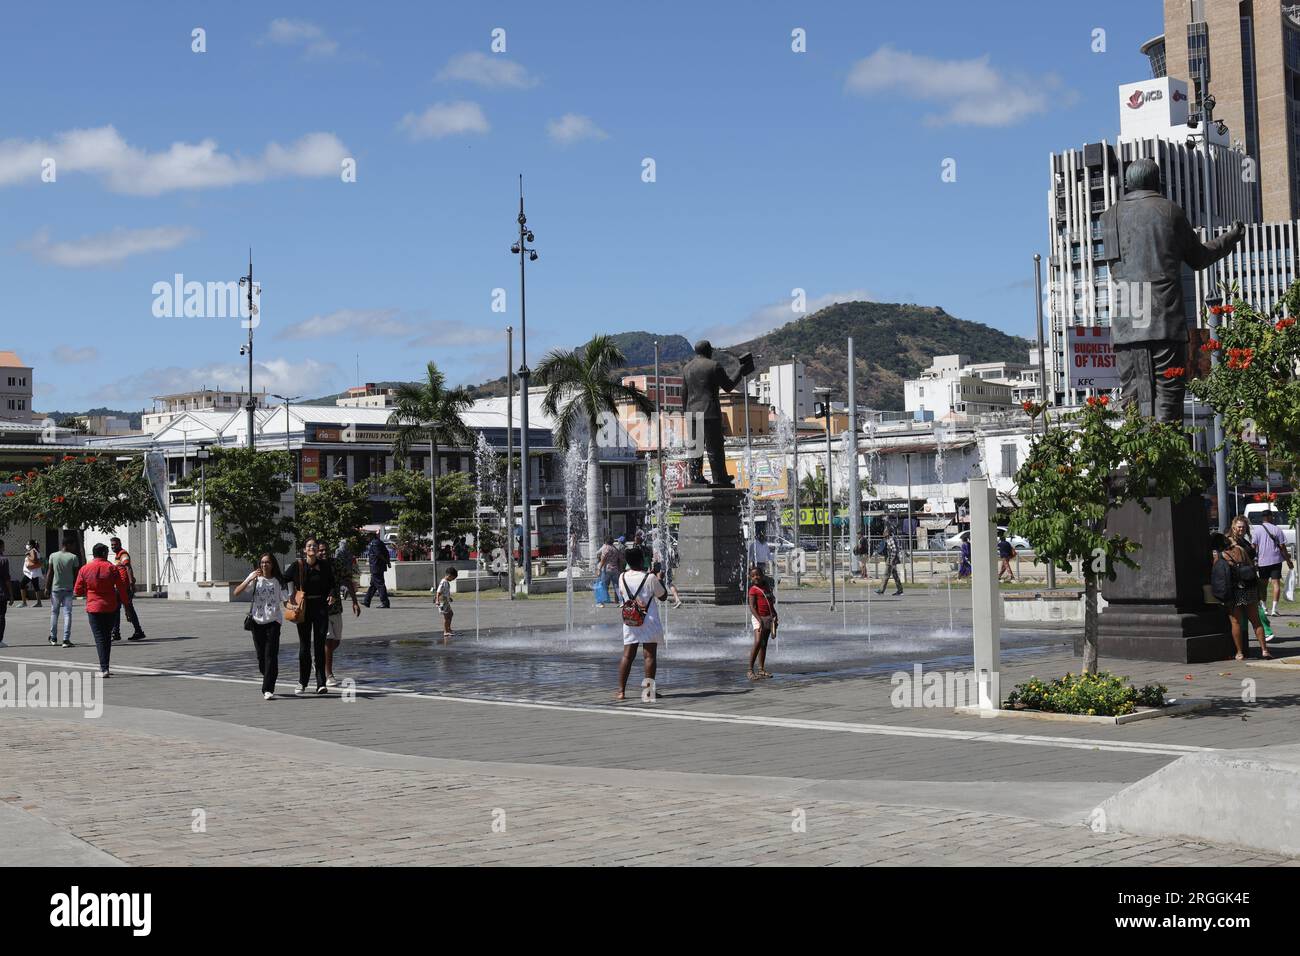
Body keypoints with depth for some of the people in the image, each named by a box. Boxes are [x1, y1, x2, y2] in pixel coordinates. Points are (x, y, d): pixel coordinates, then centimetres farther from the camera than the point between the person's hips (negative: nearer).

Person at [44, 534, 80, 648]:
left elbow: (50, 573, 0)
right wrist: (76, 587, 9)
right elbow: (76, 574, -4)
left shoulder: (53, 556, -1)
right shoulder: (73, 557, -7)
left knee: (54, 613, 14)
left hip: (55, 588, 2)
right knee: (67, 613, 0)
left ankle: (53, 638, 19)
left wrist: (47, 588, 6)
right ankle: (66, 640, -5)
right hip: (68, 589, -2)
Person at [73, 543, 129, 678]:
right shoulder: (112, 568, -4)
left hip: (93, 607, -1)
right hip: (110, 607, 1)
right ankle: (104, 666, 22)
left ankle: (104, 668, -12)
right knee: (107, 636, 16)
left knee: (99, 637, -1)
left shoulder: (84, 570, -3)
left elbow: (77, 591, 0)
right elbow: (122, 588, -5)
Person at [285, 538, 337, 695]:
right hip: (303, 609, 0)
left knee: (320, 645, 0)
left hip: (321, 607, 0)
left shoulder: (325, 566, 0)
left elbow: (332, 584, 4)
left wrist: (332, 595, -14)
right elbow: (284, 581, 5)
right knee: (304, 645, 5)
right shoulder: (297, 566, -2)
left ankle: (321, 684, 2)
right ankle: (302, 683, 15)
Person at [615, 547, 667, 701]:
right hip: (649, 621, -4)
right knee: (650, 655, 0)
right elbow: (663, 596, 2)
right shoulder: (650, 578, -9)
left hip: (629, 621, 4)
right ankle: (650, 690, 0)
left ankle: (621, 691, 1)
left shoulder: (622, 577, 2)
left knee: (627, 656, 5)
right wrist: (659, 580, 16)